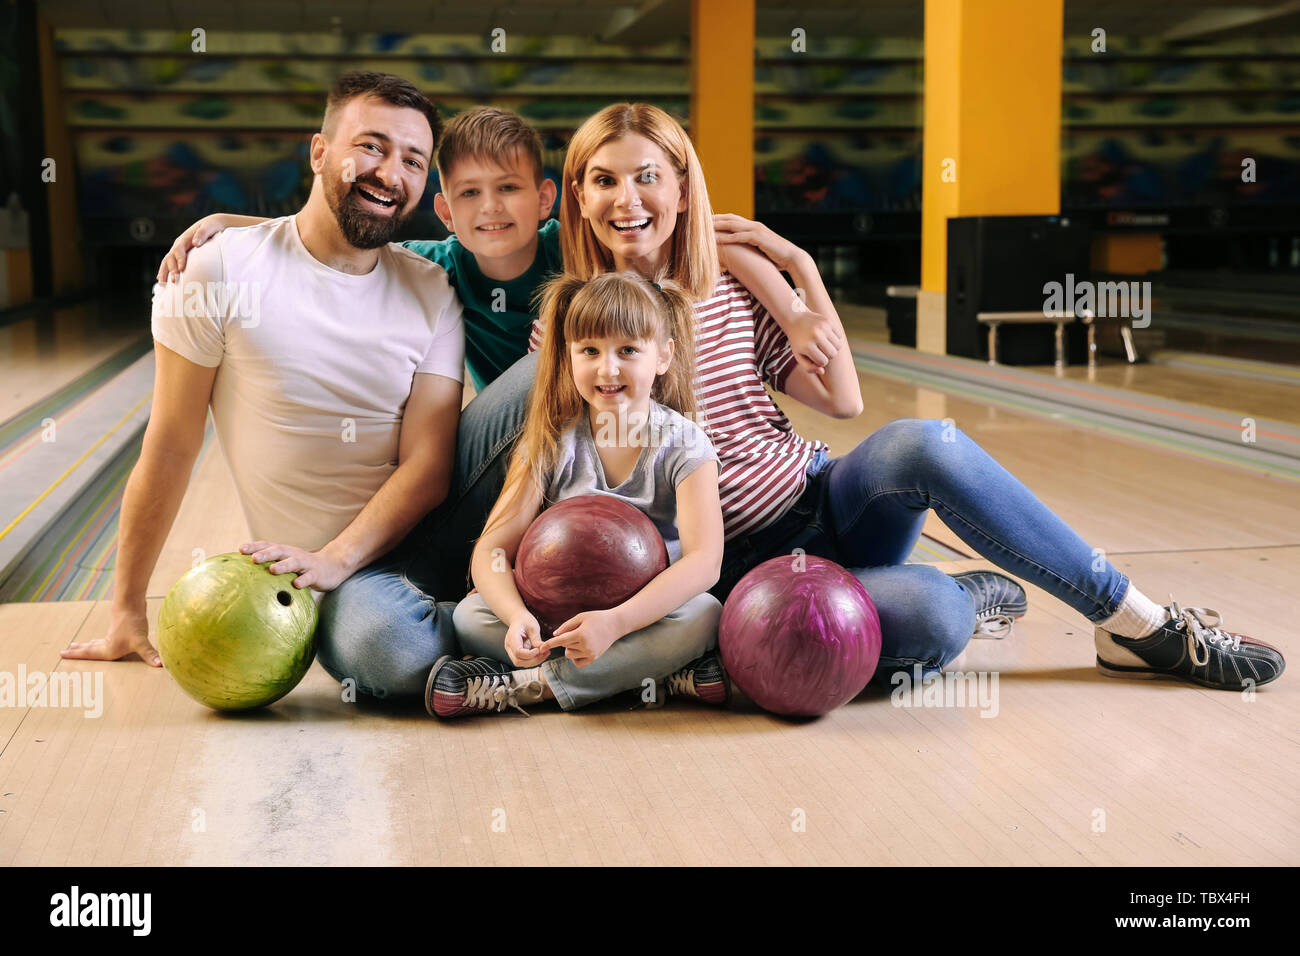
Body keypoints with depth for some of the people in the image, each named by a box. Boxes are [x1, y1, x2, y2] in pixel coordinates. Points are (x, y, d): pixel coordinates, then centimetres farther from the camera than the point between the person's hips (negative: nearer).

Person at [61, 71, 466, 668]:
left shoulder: (433, 294, 2)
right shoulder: (221, 271, -6)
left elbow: (428, 462, -6)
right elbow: (171, 449, -2)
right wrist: (128, 611, 1)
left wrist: (336, 560, -23)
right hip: (312, 575, -3)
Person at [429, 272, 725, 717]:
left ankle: (519, 686, -27)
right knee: (470, 616, -23)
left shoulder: (684, 446, -9)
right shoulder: (551, 443, -3)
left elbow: (704, 560, -22)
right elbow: (491, 549, -7)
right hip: (559, 611, 2)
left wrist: (615, 621, -37)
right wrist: (517, 616, -30)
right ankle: (660, 677, -26)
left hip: (650, 609, -2)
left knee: (703, 617, -34)